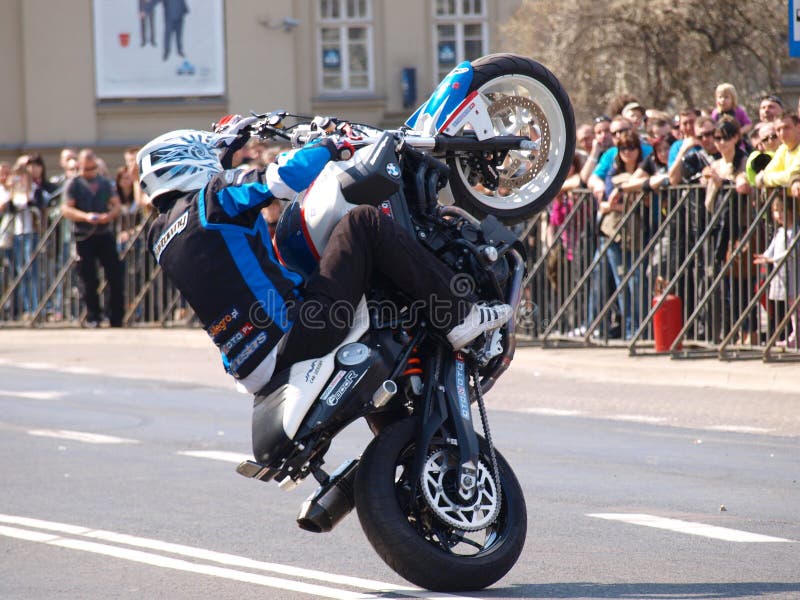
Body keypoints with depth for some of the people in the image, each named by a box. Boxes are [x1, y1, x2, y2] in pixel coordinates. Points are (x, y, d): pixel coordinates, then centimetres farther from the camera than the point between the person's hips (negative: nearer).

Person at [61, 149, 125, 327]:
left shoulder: (106, 183, 12)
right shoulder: (74, 184, 3)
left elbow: (116, 205, 11)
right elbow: (66, 209, -5)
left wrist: (109, 215, -12)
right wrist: (85, 216, -21)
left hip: (105, 234, 2)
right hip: (84, 236, -2)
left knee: (115, 275, -2)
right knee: (88, 278, -1)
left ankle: (116, 317, 3)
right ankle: (92, 316, 8)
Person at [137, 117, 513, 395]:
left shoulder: (160, 235, 18)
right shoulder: (211, 199, -5)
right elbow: (281, 178, -15)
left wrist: (219, 151, 49)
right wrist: (331, 147, 2)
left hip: (249, 366, 9)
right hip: (294, 336, -9)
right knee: (364, 223, -4)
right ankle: (459, 315, -7)